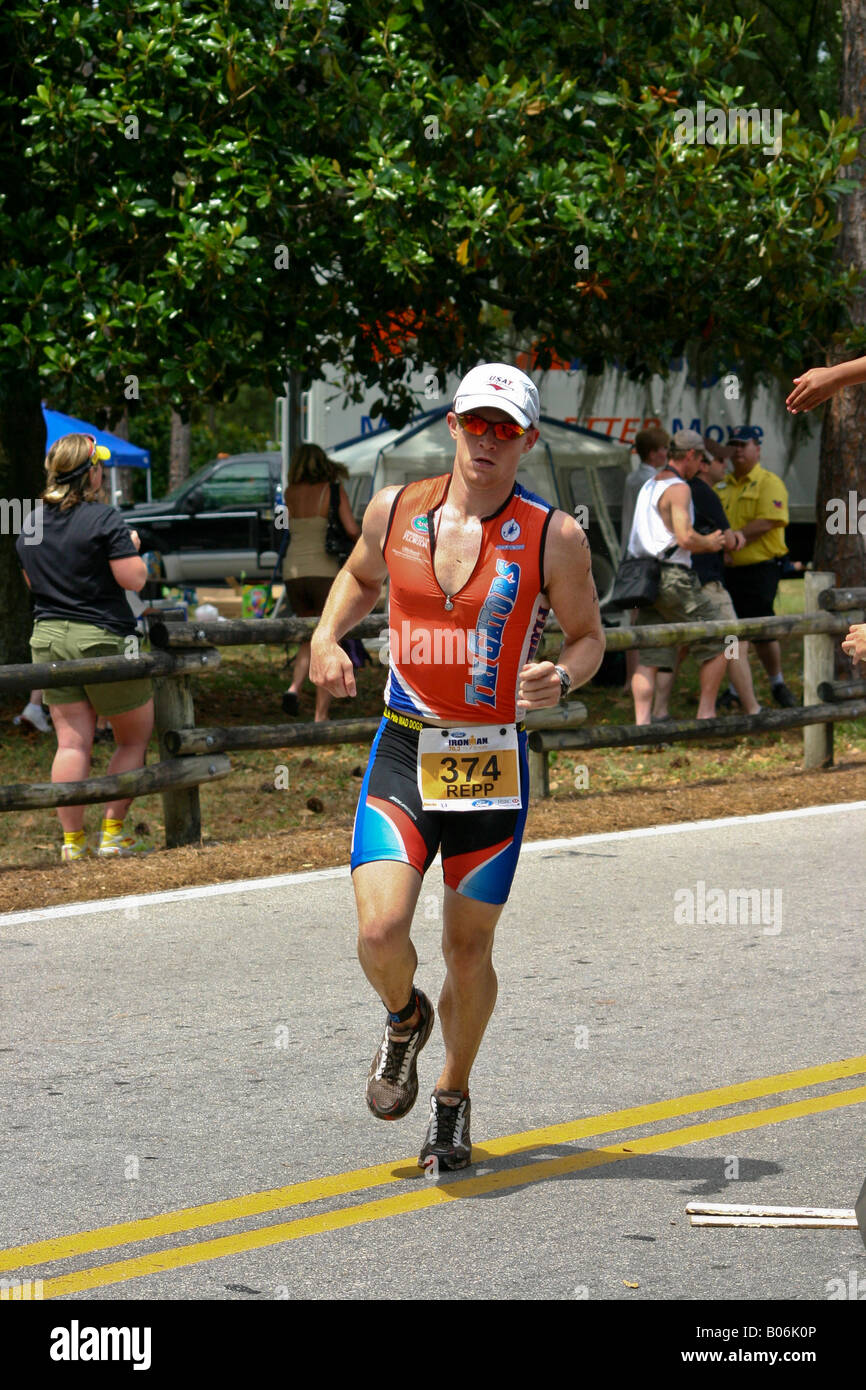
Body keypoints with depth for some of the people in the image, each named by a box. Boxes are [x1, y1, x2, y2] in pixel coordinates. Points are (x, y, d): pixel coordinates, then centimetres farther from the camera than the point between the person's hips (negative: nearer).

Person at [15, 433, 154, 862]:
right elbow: (134, 579, -15)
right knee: (134, 738, 10)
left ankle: (72, 842, 3)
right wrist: (132, 548, 3)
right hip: (102, 640, -6)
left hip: (48, 637, 6)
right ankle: (112, 832, 4)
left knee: (71, 743, 7)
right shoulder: (103, 518, -14)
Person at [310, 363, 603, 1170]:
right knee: (380, 934, -15)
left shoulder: (553, 538, -8)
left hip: (492, 762, -1)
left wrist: (560, 678, -19)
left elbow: (588, 637, 3)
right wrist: (327, 635, 2)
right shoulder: (394, 511, 0)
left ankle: (453, 1097, 31)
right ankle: (404, 1020, 21)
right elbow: (360, 576, 21)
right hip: (402, 750, 1)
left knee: (468, 951, 6)